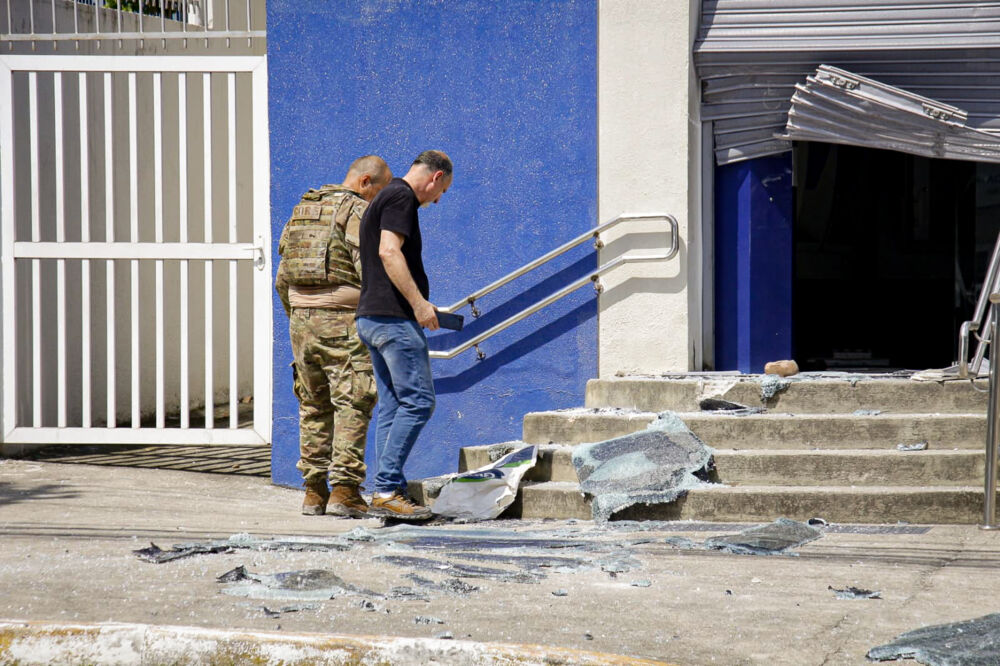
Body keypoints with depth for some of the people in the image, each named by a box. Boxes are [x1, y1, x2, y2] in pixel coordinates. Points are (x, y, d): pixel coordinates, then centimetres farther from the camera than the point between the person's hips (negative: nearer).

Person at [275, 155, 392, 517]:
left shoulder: (301, 211, 17)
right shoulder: (358, 212, -6)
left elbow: (282, 279, 18)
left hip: (302, 320, 7)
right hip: (343, 322, -7)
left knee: (314, 407, 12)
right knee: (352, 406, -4)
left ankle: (314, 492, 12)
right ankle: (344, 491, -9)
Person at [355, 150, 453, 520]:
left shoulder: (383, 199, 23)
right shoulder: (402, 197, -8)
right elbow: (389, 251, -20)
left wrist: (417, 305, 30)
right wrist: (419, 302, -21)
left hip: (371, 318, 10)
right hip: (393, 317, -10)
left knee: (392, 406, 8)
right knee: (418, 400, -10)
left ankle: (387, 494, 6)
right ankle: (387, 489, -14)